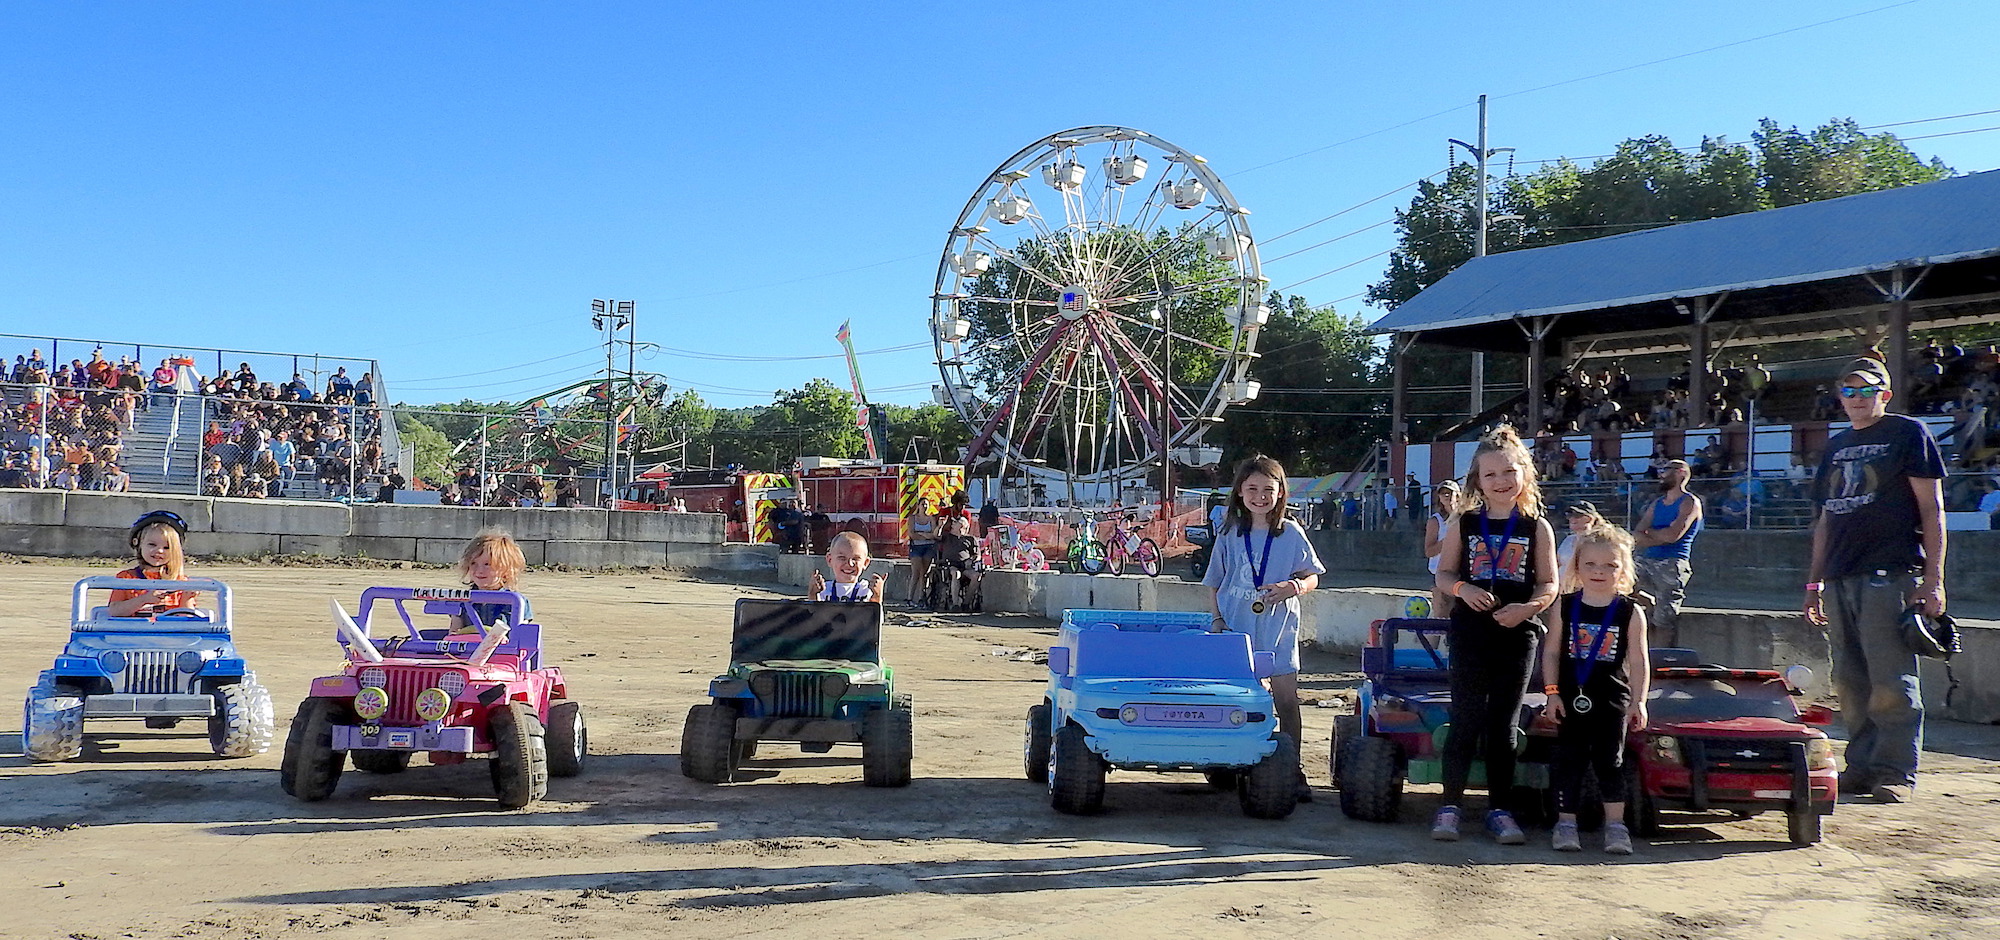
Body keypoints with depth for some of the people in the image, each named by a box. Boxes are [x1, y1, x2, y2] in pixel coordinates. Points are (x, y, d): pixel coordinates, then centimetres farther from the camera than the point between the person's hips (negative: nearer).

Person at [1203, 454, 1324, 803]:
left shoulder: (1291, 533, 3)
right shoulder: (1229, 534, 5)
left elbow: (1312, 575, 6)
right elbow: (1214, 583, 11)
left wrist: (1294, 586, -16)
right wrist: (1217, 620, -2)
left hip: (1278, 629, -1)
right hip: (1236, 629, 1)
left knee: (1286, 701, -2)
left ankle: (1293, 769, 5)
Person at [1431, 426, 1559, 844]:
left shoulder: (1537, 528, 4)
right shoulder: (1464, 524, 4)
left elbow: (1549, 583, 4)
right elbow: (1444, 573, 7)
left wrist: (1528, 607, -15)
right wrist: (1463, 589, -14)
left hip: (1517, 634, 1)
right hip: (1470, 631, 0)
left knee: (1504, 724, 6)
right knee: (1465, 719, -1)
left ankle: (1500, 808, 14)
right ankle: (1450, 805, 7)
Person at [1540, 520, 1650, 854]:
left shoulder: (1631, 613, -1)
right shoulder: (1564, 607, 1)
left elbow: (1639, 661, -1)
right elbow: (1551, 651, 2)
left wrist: (1638, 701, -7)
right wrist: (1552, 692, -4)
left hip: (1612, 700, -1)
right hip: (1572, 698, 1)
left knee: (1610, 761, 3)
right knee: (1569, 760, 5)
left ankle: (1615, 826, 11)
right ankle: (1566, 823, 12)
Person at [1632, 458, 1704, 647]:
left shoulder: (1690, 503, 0)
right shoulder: (1656, 504, 21)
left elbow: (1673, 535, -14)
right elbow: (1637, 538, 9)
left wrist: (1648, 531, 3)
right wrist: (1662, 537, -7)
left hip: (1671, 565, -7)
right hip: (1646, 562, 7)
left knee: (1664, 620, -10)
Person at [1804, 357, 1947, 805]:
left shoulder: (1907, 433, 3)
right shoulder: (1836, 446, 21)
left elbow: (1931, 508, -2)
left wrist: (1933, 577, -10)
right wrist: (1814, 582, 19)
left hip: (1890, 577, -6)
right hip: (1840, 579, 6)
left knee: (1891, 682, -6)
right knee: (1850, 682, 7)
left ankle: (1896, 772, 0)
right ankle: (1862, 766, 14)